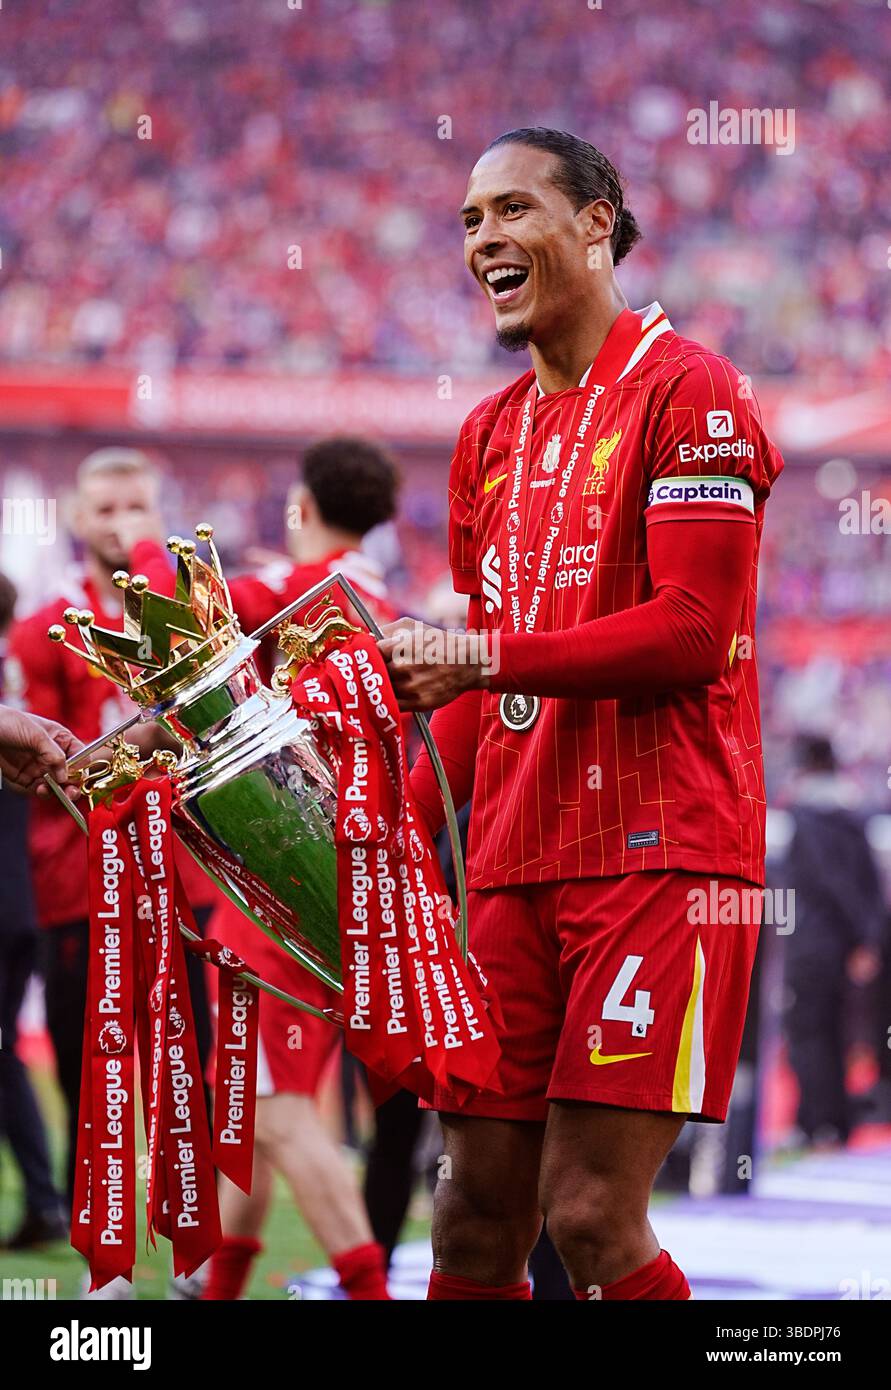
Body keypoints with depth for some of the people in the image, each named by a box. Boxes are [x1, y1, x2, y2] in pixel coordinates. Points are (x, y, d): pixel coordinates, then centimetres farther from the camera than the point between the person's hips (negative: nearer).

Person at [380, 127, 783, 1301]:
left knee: (590, 1212, -13)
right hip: (513, 865, 7)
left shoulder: (685, 391, -5)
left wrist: (487, 655, -16)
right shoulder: (490, 435, 19)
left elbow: (694, 631, -14)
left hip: (660, 851, -7)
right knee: (477, 1221, 5)